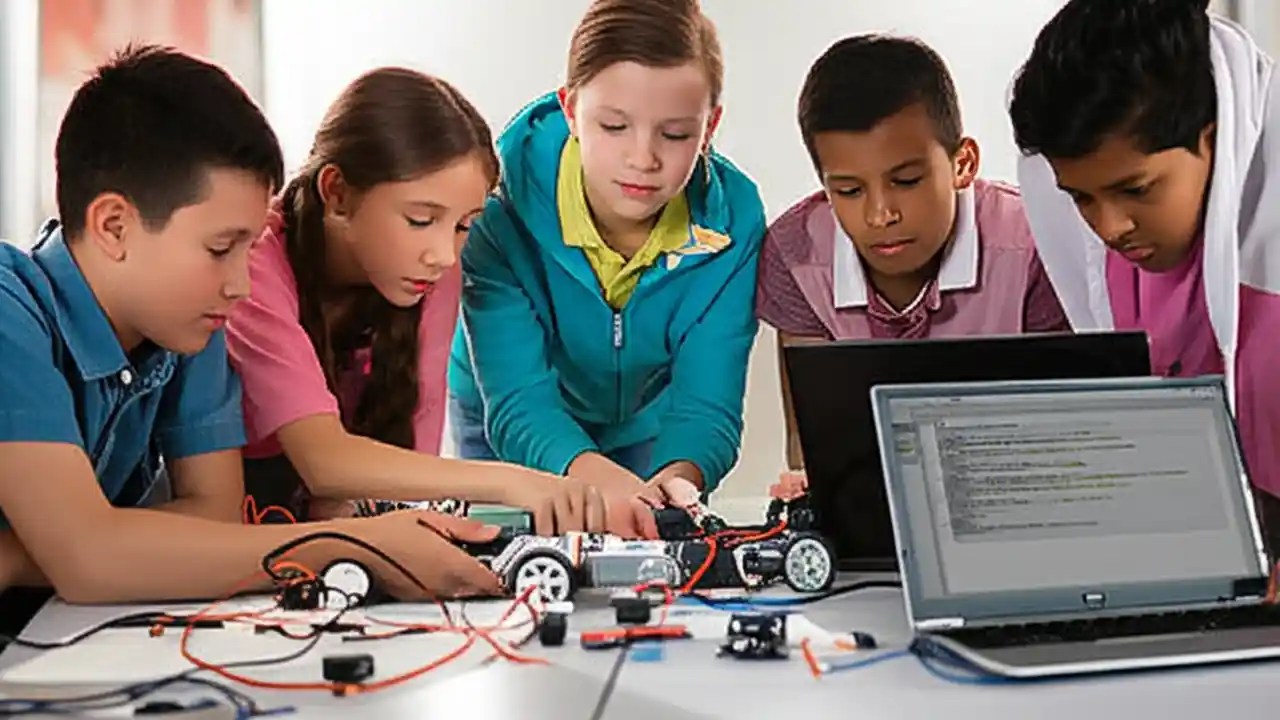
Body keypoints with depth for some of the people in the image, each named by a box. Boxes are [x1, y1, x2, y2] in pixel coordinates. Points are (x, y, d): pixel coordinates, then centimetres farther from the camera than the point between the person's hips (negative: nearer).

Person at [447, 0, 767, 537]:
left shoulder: (732, 217, -28)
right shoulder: (503, 200, -34)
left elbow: (705, 402, -30)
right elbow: (517, 401, -39)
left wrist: (678, 476, -55)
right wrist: (591, 474, -62)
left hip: (646, 430, 2)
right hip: (508, 431, -1)